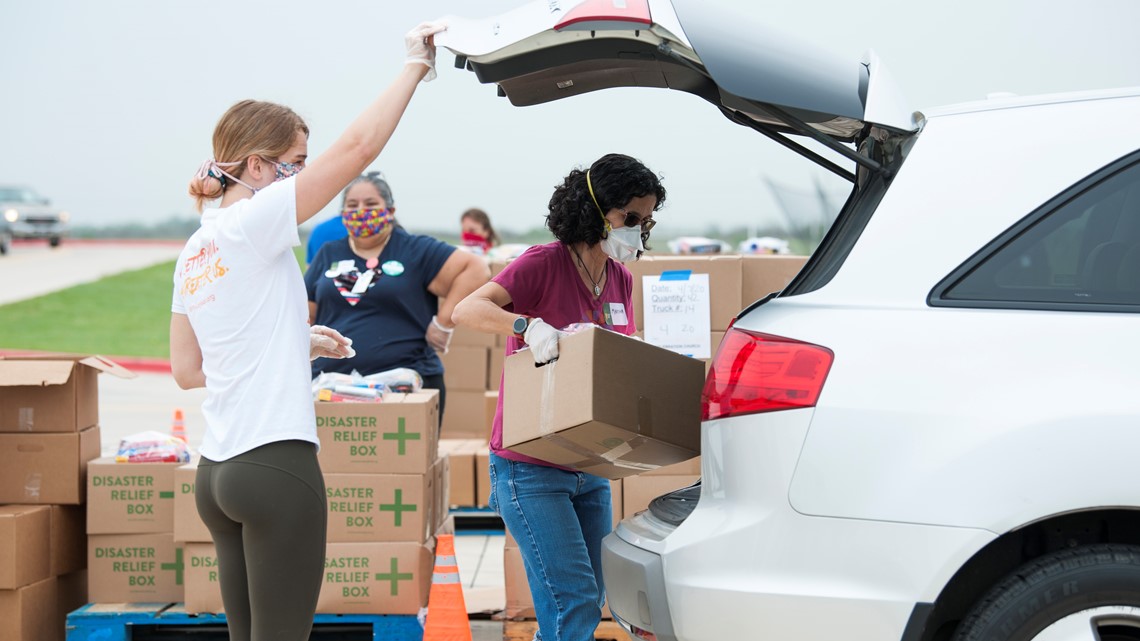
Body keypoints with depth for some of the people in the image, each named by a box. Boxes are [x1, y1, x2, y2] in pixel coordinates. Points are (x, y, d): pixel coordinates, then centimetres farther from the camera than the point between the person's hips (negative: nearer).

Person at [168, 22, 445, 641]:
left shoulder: (193, 252, 14)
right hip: (275, 466, -8)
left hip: (217, 473, 9)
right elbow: (358, 145, -15)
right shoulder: (252, 222, -9)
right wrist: (415, 63, -6)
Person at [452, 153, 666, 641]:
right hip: (530, 468, -7)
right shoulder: (544, 264, -12)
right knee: (574, 601, -13)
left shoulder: (621, 280, 9)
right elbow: (465, 311, -23)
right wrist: (527, 325, -40)